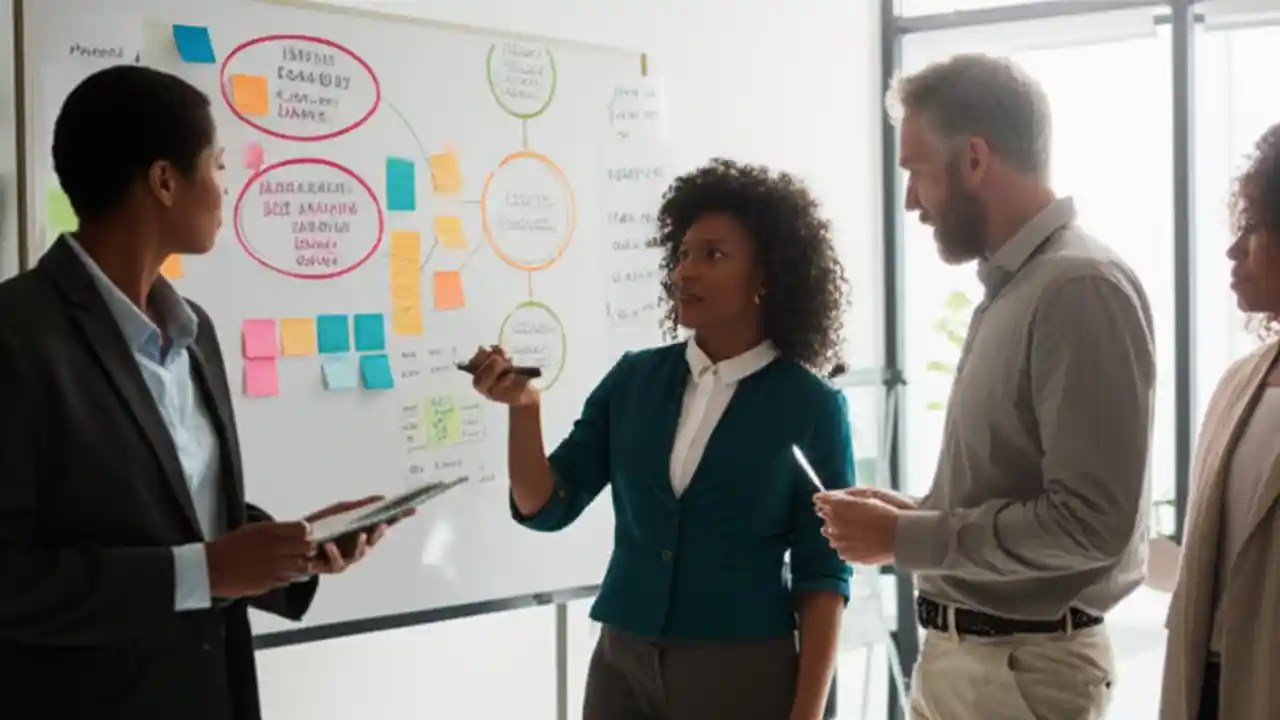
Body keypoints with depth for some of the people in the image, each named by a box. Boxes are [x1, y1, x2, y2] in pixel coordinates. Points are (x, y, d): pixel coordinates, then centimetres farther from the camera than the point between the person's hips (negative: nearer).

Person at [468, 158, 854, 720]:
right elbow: (545, 507, 3)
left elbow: (822, 575, -6)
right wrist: (524, 409, -13)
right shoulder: (633, 378, 4)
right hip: (622, 663, 3)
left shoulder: (810, 406, -5)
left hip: (743, 672, -3)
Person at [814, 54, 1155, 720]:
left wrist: (906, 538, -17)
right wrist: (915, 513, 3)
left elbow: (1090, 521, -23)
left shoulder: (1080, 288, -18)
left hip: (1022, 667, -8)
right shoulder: (1011, 285, 9)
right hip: (956, 652, 8)